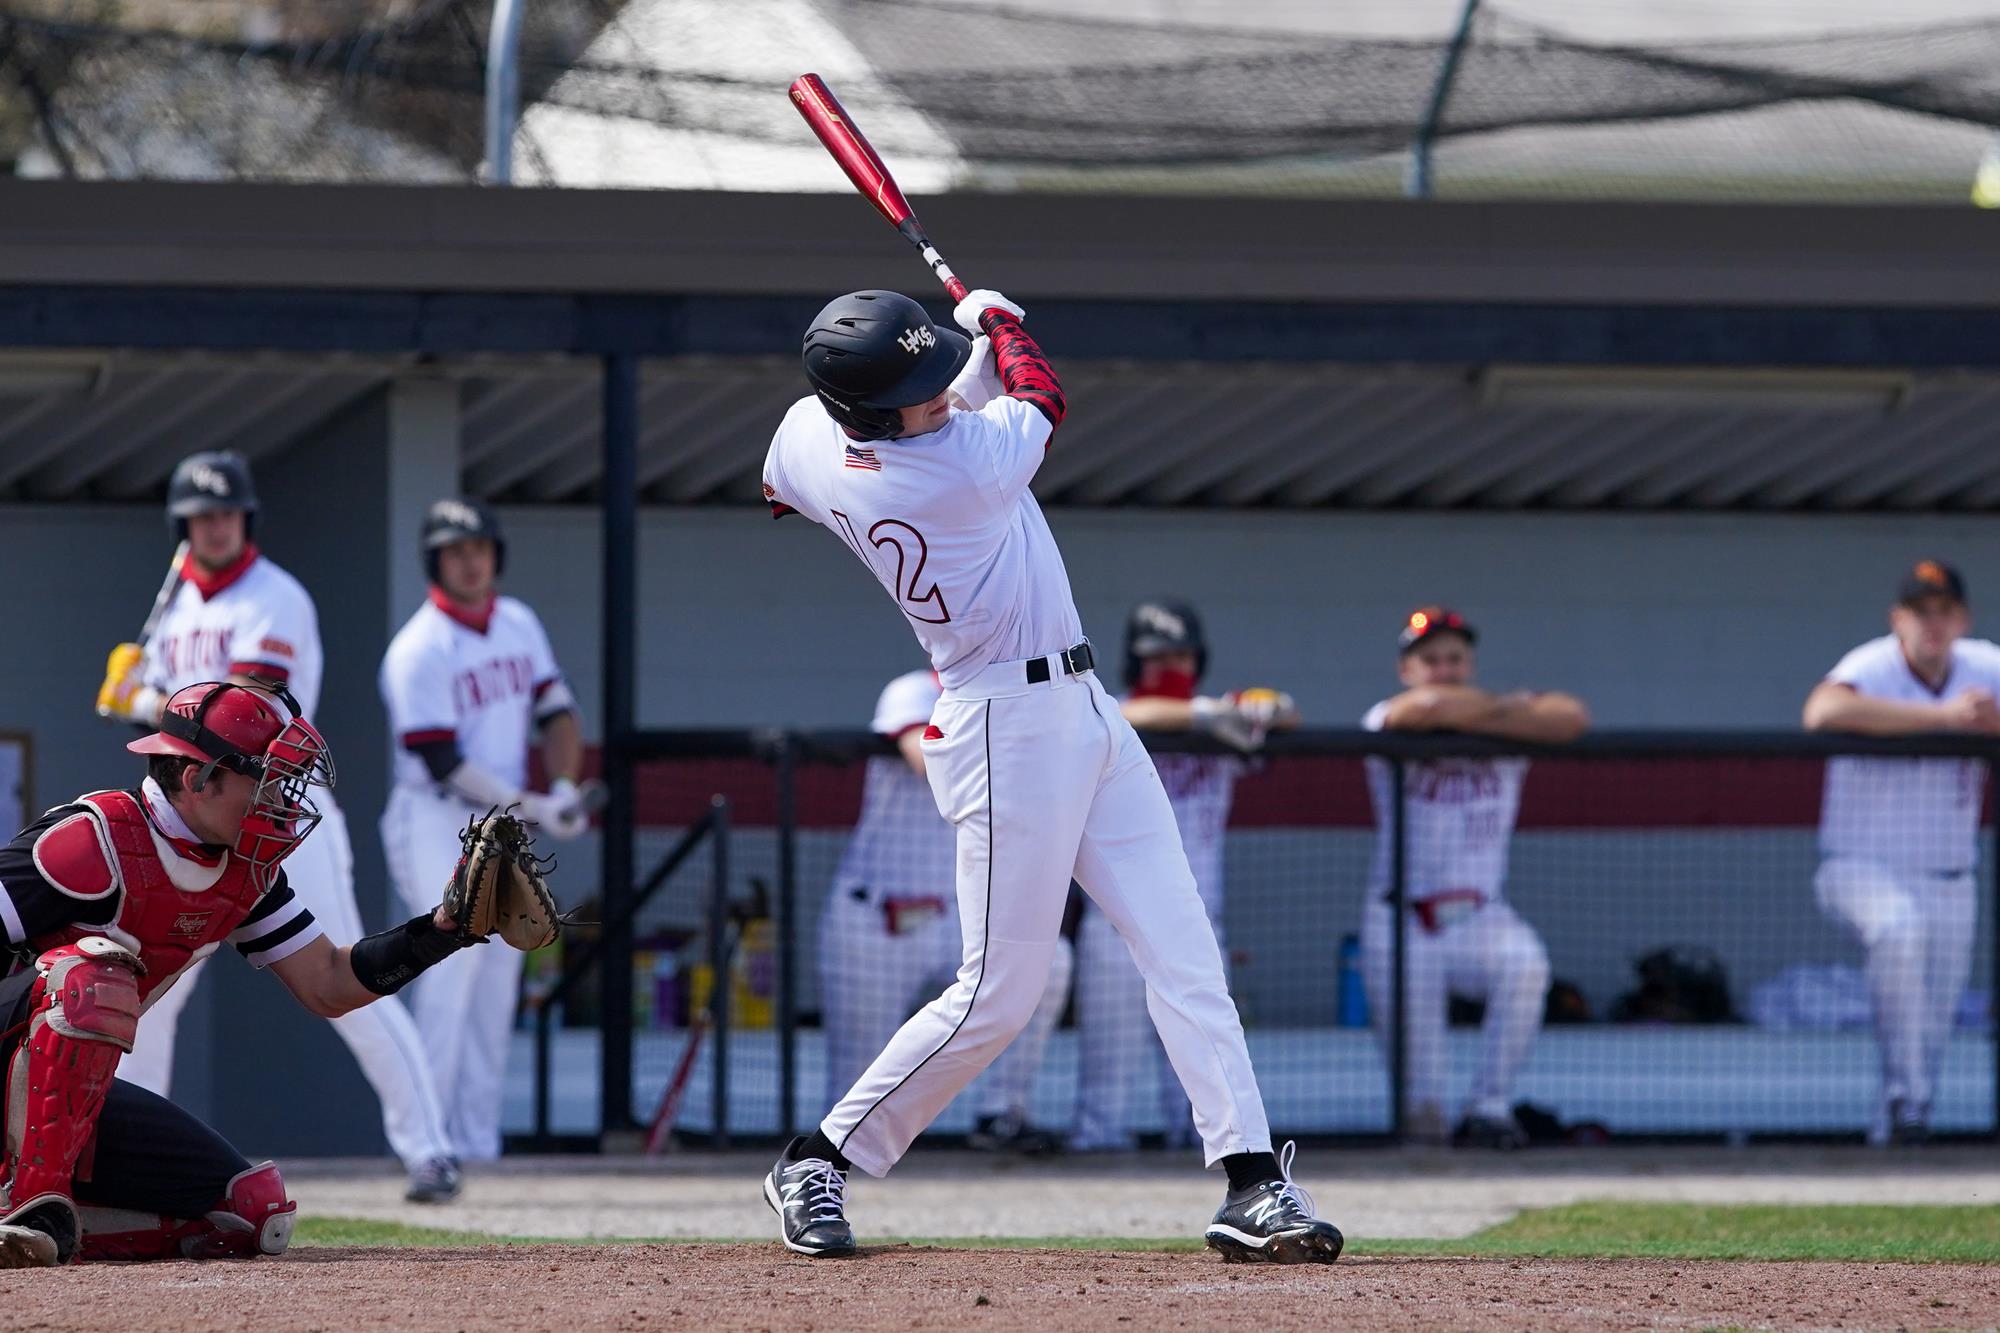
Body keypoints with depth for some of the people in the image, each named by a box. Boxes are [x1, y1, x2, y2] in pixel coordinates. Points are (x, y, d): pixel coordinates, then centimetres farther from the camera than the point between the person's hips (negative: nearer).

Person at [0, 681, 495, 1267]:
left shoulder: (249, 872, 4)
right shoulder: (96, 841, -22)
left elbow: (327, 986, 7)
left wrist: (444, 926, -6)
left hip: (79, 1096, 8)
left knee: (256, 1214, -3)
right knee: (94, 973, -39)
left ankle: (50, 1224, 1)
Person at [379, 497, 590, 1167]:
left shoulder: (519, 624, 10)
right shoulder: (418, 650, -14)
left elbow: (558, 710, 14)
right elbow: (442, 763, -17)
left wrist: (563, 788, -5)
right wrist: (532, 806, -18)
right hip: (438, 824, -7)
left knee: (497, 984, 4)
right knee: (454, 956, -20)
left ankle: (478, 1143, 7)